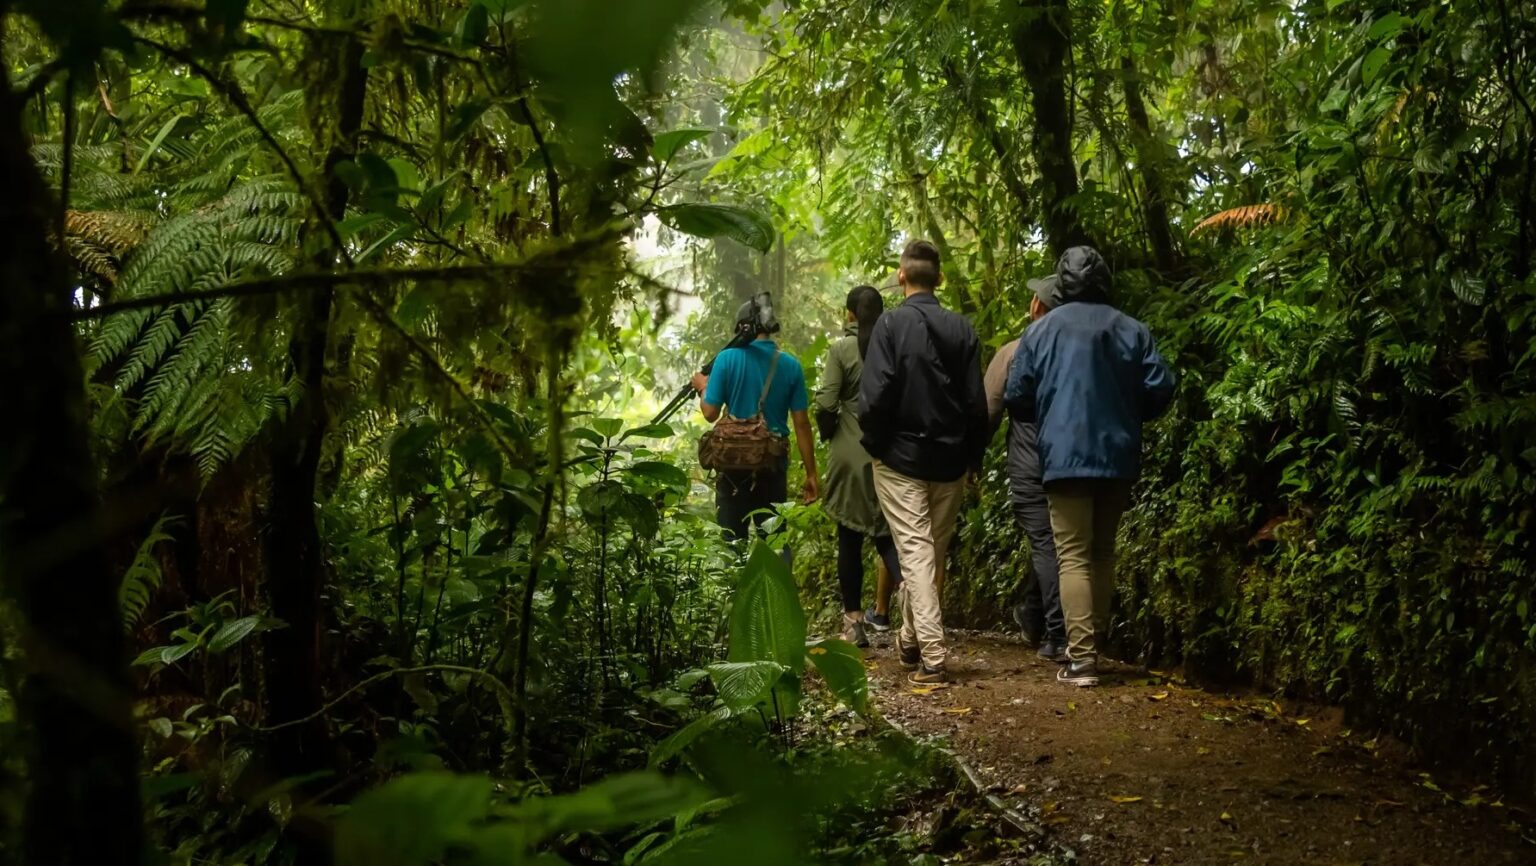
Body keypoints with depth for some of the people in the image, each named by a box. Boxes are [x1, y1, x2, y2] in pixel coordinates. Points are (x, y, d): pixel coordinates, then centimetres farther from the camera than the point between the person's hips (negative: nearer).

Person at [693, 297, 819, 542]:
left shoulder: (727, 359, -7)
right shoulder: (790, 366, -2)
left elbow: (710, 413, -6)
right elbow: (801, 423, -1)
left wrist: (703, 388, 15)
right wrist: (811, 474, 4)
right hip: (774, 464, 2)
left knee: (733, 540, 6)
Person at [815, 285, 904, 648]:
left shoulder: (841, 349, -7)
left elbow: (825, 403, -11)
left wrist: (828, 434, 7)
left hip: (850, 454, -2)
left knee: (850, 540, 8)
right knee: (887, 534, 9)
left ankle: (854, 622, 10)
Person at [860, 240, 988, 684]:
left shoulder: (891, 324, -9)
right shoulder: (962, 330, 2)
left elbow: (875, 394, -15)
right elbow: (976, 402, 2)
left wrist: (874, 444, 1)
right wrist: (972, 456, 12)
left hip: (900, 456, -4)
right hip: (950, 460, 4)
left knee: (915, 550, -4)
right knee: (935, 551, 16)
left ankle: (931, 656, -12)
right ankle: (911, 640, 30)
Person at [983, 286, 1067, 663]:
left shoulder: (1013, 353, -6)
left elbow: (987, 413, -1)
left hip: (1030, 466, -3)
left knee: (1044, 545, -1)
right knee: (1050, 540, 14)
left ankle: (1059, 636, -4)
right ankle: (1032, 618, 25)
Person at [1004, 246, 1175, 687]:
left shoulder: (1041, 330, -1)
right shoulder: (1132, 330, 4)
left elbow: (1016, 398, 1)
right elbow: (1159, 390, 0)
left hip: (1065, 457, -3)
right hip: (1118, 457, 3)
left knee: (1073, 555, -3)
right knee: (1103, 553, 16)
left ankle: (1081, 658, -12)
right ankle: (1095, 645, 23)